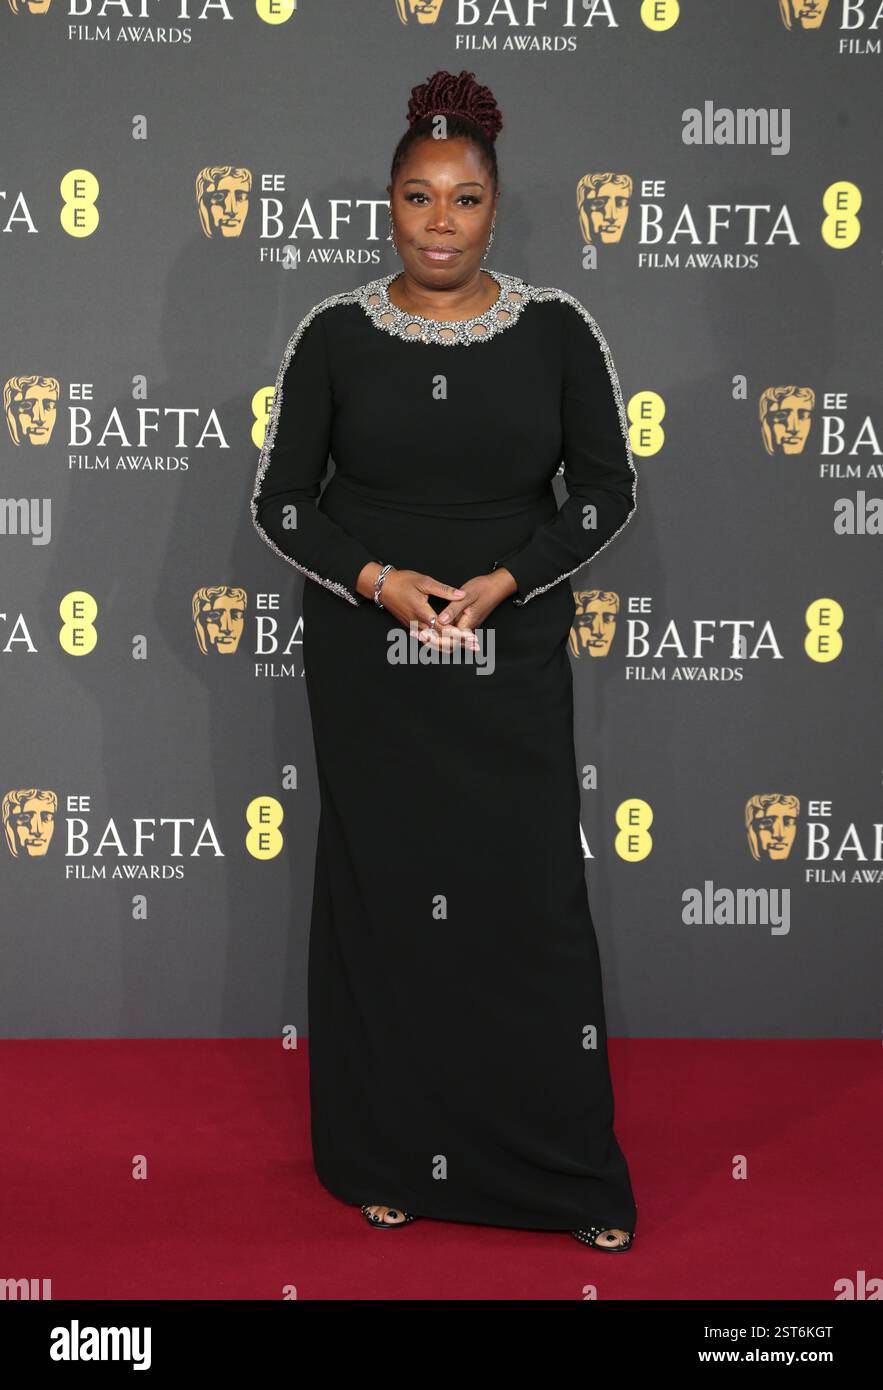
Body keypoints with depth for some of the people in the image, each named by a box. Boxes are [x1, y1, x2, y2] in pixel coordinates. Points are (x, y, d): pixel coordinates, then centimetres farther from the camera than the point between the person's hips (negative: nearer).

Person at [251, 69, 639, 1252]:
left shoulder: (556, 330, -1)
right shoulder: (335, 334, -1)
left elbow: (608, 491, 2)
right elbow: (280, 501, 3)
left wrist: (502, 582, -12)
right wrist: (378, 580, -13)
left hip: (513, 661, 0)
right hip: (367, 660, 1)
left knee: (533, 895, 0)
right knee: (380, 890, 6)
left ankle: (569, 1168, 16)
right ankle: (387, 1154, 23)